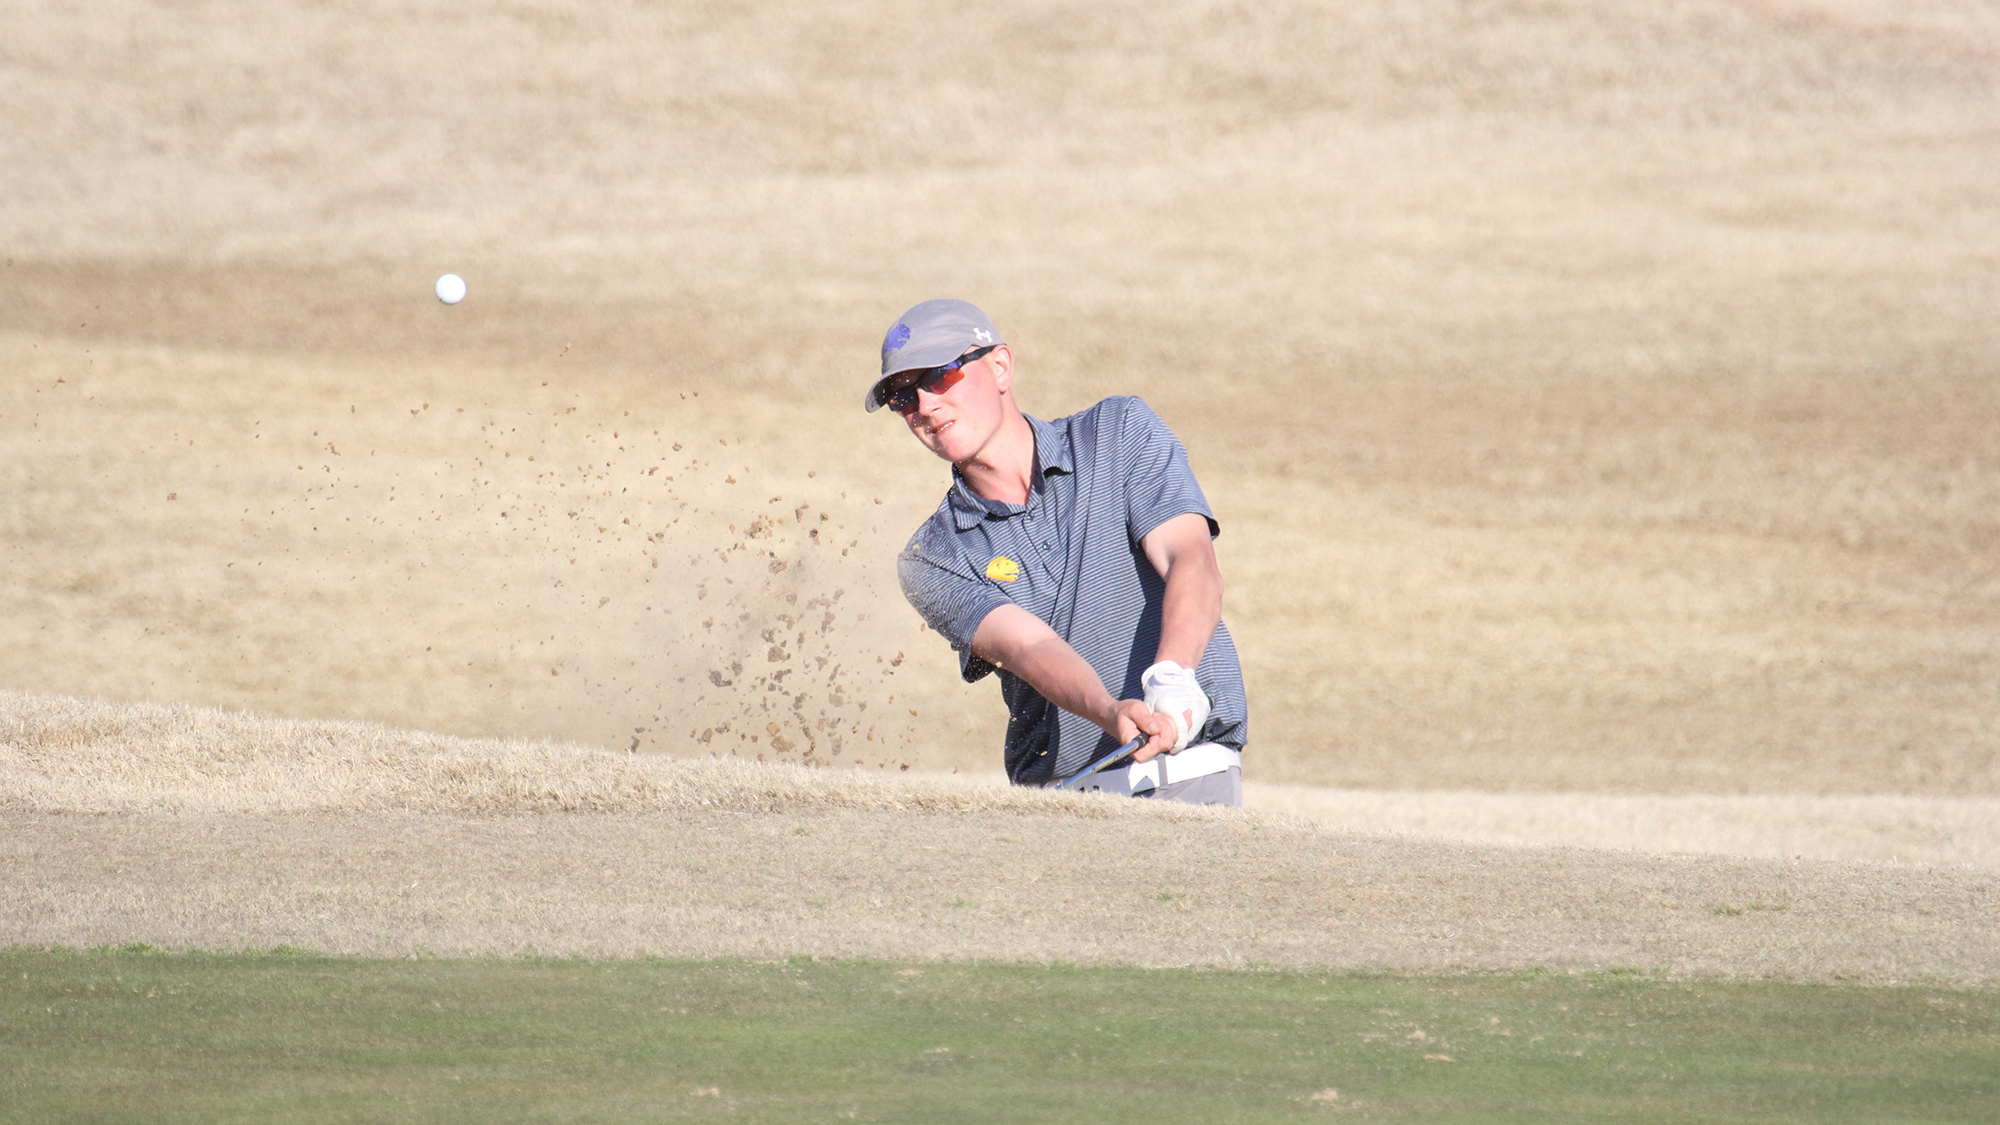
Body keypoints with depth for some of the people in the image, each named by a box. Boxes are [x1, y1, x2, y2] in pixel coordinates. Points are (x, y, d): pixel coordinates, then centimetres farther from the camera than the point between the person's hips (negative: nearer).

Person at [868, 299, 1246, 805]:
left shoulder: (1122, 432, 8)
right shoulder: (931, 562, 9)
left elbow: (1191, 558, -7)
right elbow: (1028, 645, -9)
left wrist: (1170, 680, -28)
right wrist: (1113, 714, -31)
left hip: (1193, 782, -3)